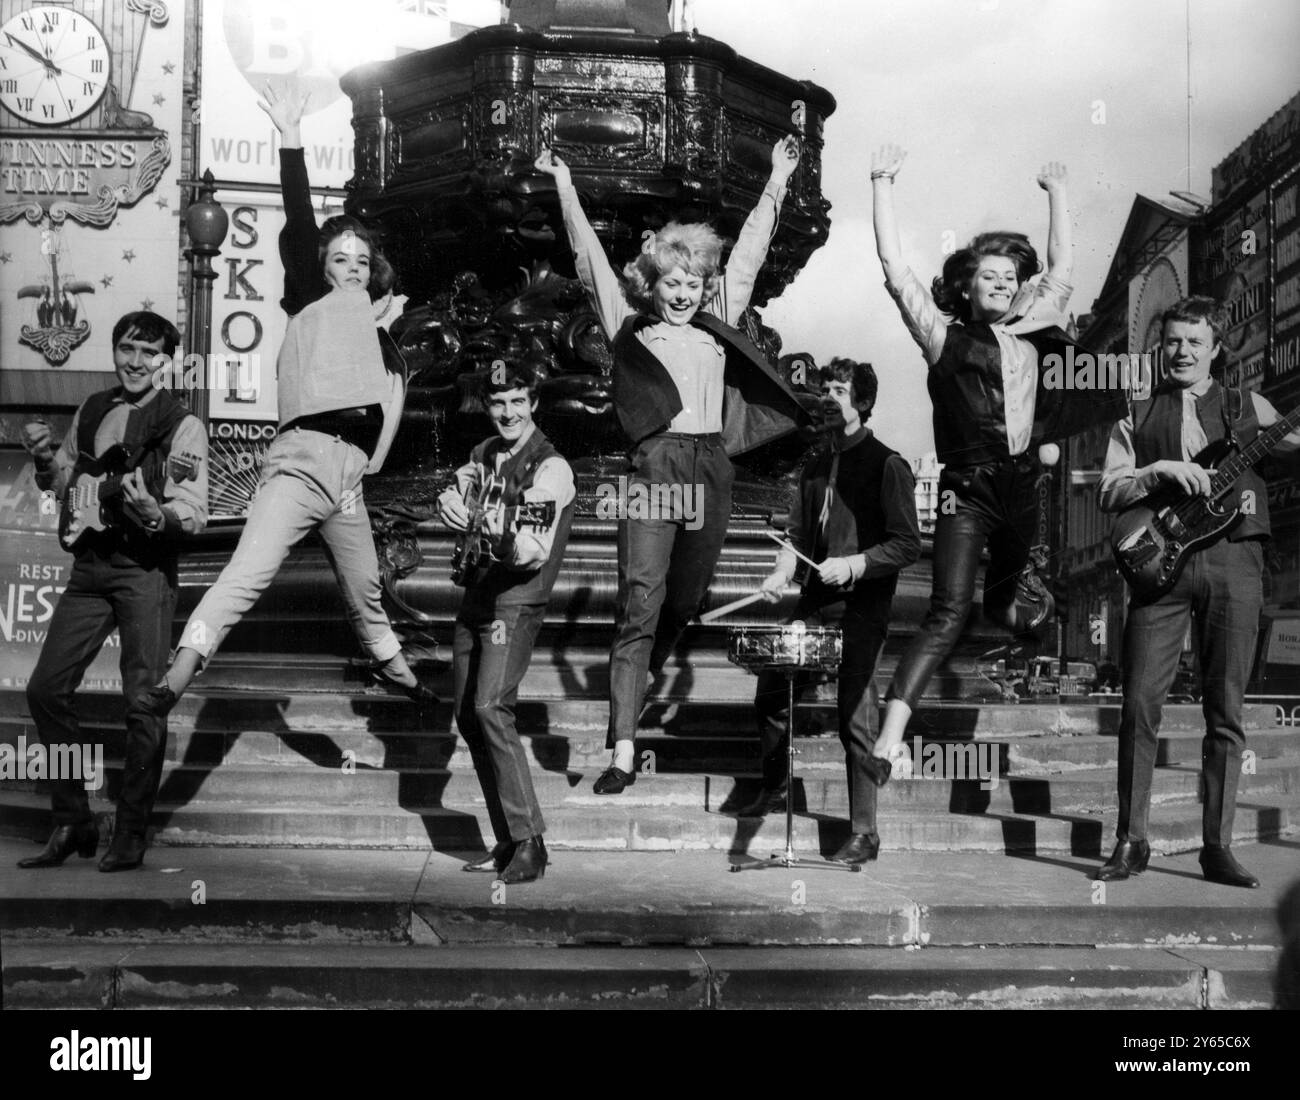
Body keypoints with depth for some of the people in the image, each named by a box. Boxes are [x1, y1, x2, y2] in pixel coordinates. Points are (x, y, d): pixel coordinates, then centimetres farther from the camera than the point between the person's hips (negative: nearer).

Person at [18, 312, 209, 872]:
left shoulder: (181, 424, -6)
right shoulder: (92, 410, 12)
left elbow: (194, 513, -13)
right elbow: (60, 484, 23)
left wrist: (154, 512, -33)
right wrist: (44, 458, 2)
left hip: (146, 570, -6)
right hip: (89, 566, 6)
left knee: (143, 703, -6)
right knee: (46, 688, 5)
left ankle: (130, 836, 7)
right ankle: (72, 824, 18)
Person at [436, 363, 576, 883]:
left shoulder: (550, 468, -12)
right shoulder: (483, 456, 12)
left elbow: (535, 552, -21)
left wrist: (504, 531, -41)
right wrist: (453, 504, -11)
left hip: (516, 601, -8)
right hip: (474, 598, 8)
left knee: (491, 706, -22)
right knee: (468, 717, 8)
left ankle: (529, 841, -19)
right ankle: (508, 842, 16)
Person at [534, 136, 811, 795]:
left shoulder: (716, 326, 17)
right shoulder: (631, 328, 9)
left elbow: (749, 253, 20)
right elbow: (591, 260, 7)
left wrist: (776, 184, 22)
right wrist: (565, 188, 4)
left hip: (712, 469, 4)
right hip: (654, 467, -4)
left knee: (685, 601, 13)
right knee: (639, 607, -10)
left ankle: (644, 680, 39)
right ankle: (623, 752, -13)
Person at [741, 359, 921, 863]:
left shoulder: (886, 465, -6)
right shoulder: (817, 464, 14)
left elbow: (908, 544, -9)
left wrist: (853, 565, -19)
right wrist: (782, 571, -1)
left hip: (862, 610, -7)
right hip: (814, 603, 7)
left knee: (855, 721, -7)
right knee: (770, 691, 10)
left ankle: (864, 834, 1)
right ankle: (774, 789, 32)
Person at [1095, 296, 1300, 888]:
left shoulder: (1249, 409, 18)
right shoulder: (1137, 417, 16)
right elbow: (1107, 492, 7)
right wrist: (1159, 471, -9)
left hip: (1234, 558, 0)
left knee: (1225, 711, 0)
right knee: (1140, 703, -6)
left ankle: (1218, 846, 6)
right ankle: (1131, 840, 3)